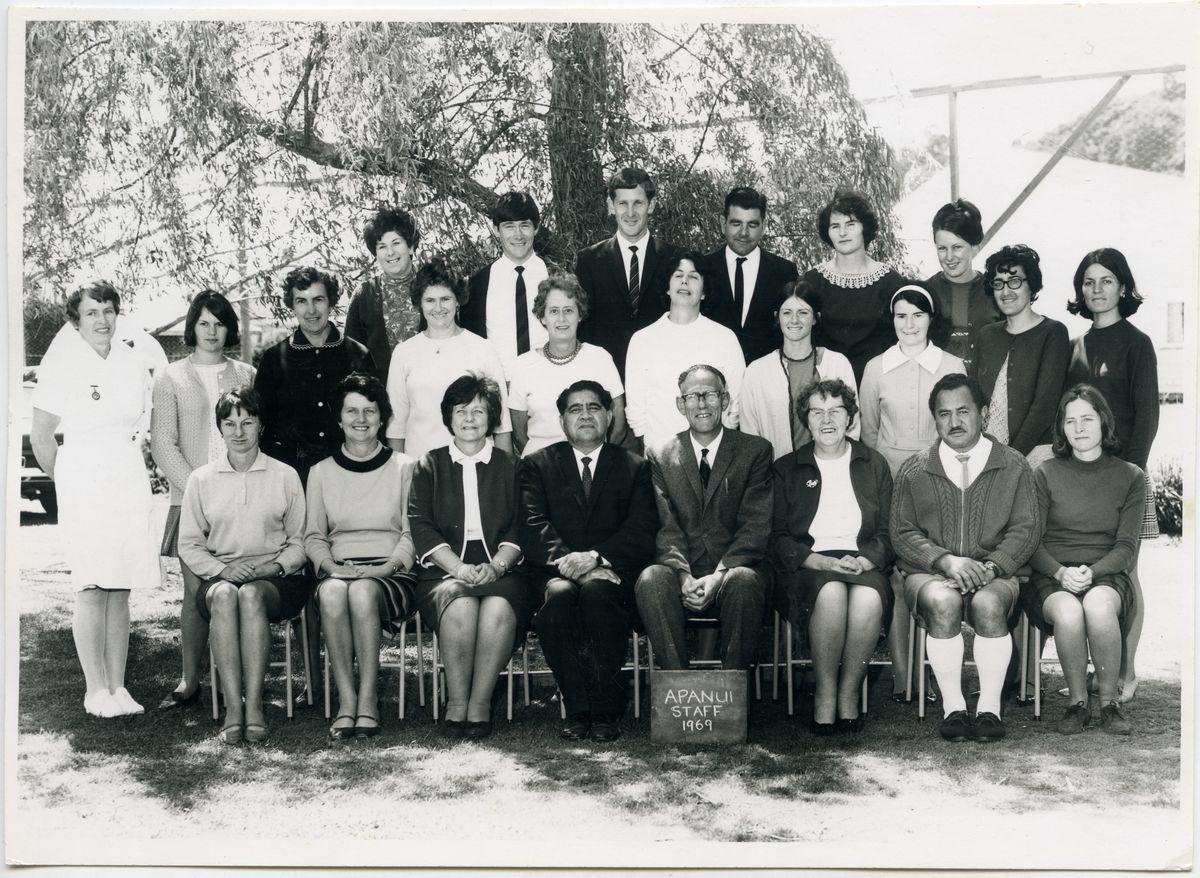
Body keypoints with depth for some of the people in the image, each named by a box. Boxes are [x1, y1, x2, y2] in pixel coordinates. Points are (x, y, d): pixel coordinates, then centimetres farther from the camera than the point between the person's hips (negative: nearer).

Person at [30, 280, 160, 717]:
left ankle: (118, 686, 10)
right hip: (84, 484, -4)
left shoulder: (133, 364, 9)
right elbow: (40, 436, 0)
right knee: (93, 589, -8)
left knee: (121, 590, 5)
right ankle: (95, 690, -2)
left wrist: (137, 472, 15)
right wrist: (67, 482, 8)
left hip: (130, 481, 4)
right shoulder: (62, 364, -4)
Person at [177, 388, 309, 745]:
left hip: (276, 580, -1)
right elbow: (188, 545, 10)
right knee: (224, 595, -35)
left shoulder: (285, 476, 10)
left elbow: (300, 542, 10)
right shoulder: (201, 480, 12)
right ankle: (233, 708, -38)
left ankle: (254, 706, -36)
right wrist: (222, 569, -8)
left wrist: (274, 566, -10)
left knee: (250, 594, -36)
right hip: (219, 577, 1)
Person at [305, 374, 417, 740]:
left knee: (363, 591, -36)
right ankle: (346, 701, -32)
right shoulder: (321, 472, 16)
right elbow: (313, 536, 13)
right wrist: (332, 567, -7)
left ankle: (368, 702, -32)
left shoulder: (404, 467, 10)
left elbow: (412, 534, 6)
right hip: (338, 569, 2)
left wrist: (386, 568, -12)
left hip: (390, 573, -1)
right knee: (332, 592, -35)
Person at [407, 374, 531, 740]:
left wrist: (496, 566, -11)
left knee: (499, 609, -33)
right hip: (444, 570, 0)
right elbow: (421, 525, 4)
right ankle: (456, 704, -21)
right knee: (460, 607, -34)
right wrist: (460, 568, -11)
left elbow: (519, 528, 8)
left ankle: (480, 704, -21)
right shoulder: (430, 466, 15)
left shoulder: (510, 467, 16)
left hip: (500, 570, 0)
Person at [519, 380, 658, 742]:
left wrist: (595, 556, -17)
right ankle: (577, 709, -25)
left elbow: (642, 532, 0)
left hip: (612, 573, 0)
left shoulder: (635, 467, 15)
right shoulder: (538, 465, 16)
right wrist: (565, 557, -20)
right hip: (556, 572, 1)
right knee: (559, 595, -35)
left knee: (595, 590, -35)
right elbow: (532, 526, 0)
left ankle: (607, 711, -27)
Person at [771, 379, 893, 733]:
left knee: (869, 597, -34)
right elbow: (777, 538, 4)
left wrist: (864, 560, -11)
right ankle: (825, 695, -22)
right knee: (831, 592, -36)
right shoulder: (786, 468, 13)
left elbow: (887, 534, 11)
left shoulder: (875, 465, 17)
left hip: (863, 564, 1)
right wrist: (820, 561, -13)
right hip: (807, 567, -1)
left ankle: (849, 694, -17)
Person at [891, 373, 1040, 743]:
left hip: (994, 575, 0)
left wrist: (991, 566, -14)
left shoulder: (1013, 466, 10)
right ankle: (952, 708, -23)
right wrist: (946, 560, -14)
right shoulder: (913, 471, 10)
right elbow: (902, 533, 3)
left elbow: (1026, 528, 3)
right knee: (943, 602, -34)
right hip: (929, 573, 0)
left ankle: (990, 708, -22)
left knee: (989, 604, -34)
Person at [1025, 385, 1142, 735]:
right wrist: (1060, 573, -16)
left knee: (1098, 606, -37)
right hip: (1051, 578, 0)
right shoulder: (1046, 474, 8)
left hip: (1106, 575, 0)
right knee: (1068, 612, -36)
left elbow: (1126, 546, 3)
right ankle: (1078, 703, -15)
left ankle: (1109, 702, -17)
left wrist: (1092, 572, -16)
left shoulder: (1130, 477, 10)